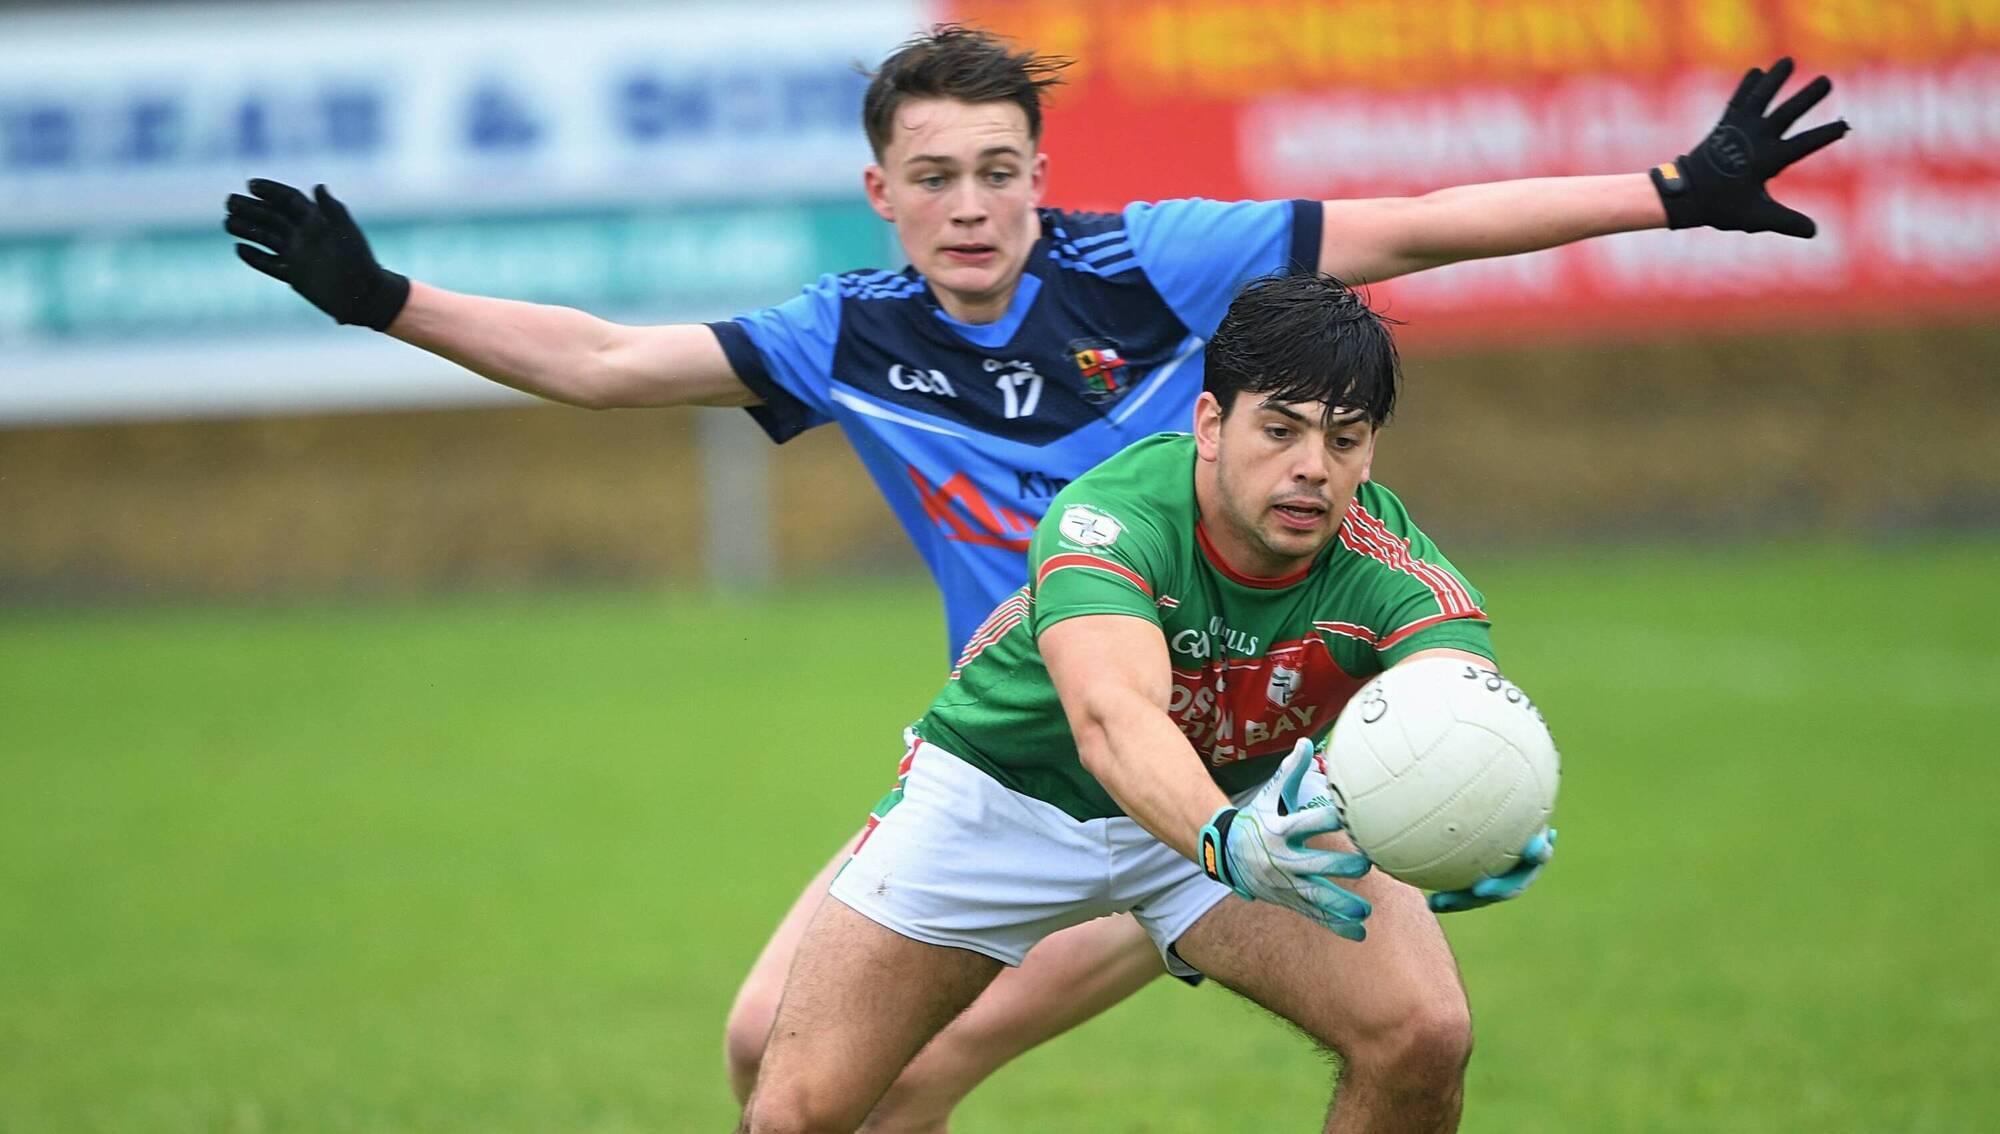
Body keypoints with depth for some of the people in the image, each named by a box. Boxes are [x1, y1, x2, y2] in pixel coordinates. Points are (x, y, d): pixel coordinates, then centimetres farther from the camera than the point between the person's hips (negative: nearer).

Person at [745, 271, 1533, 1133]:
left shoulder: (1390, 569, -28)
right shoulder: (1107, 517, -36)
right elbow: (1112, 717, -53)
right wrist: (1226, 841, -74)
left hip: (1242, 797, 2)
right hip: (1008, 791, -2)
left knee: (1427, 1035, -21)